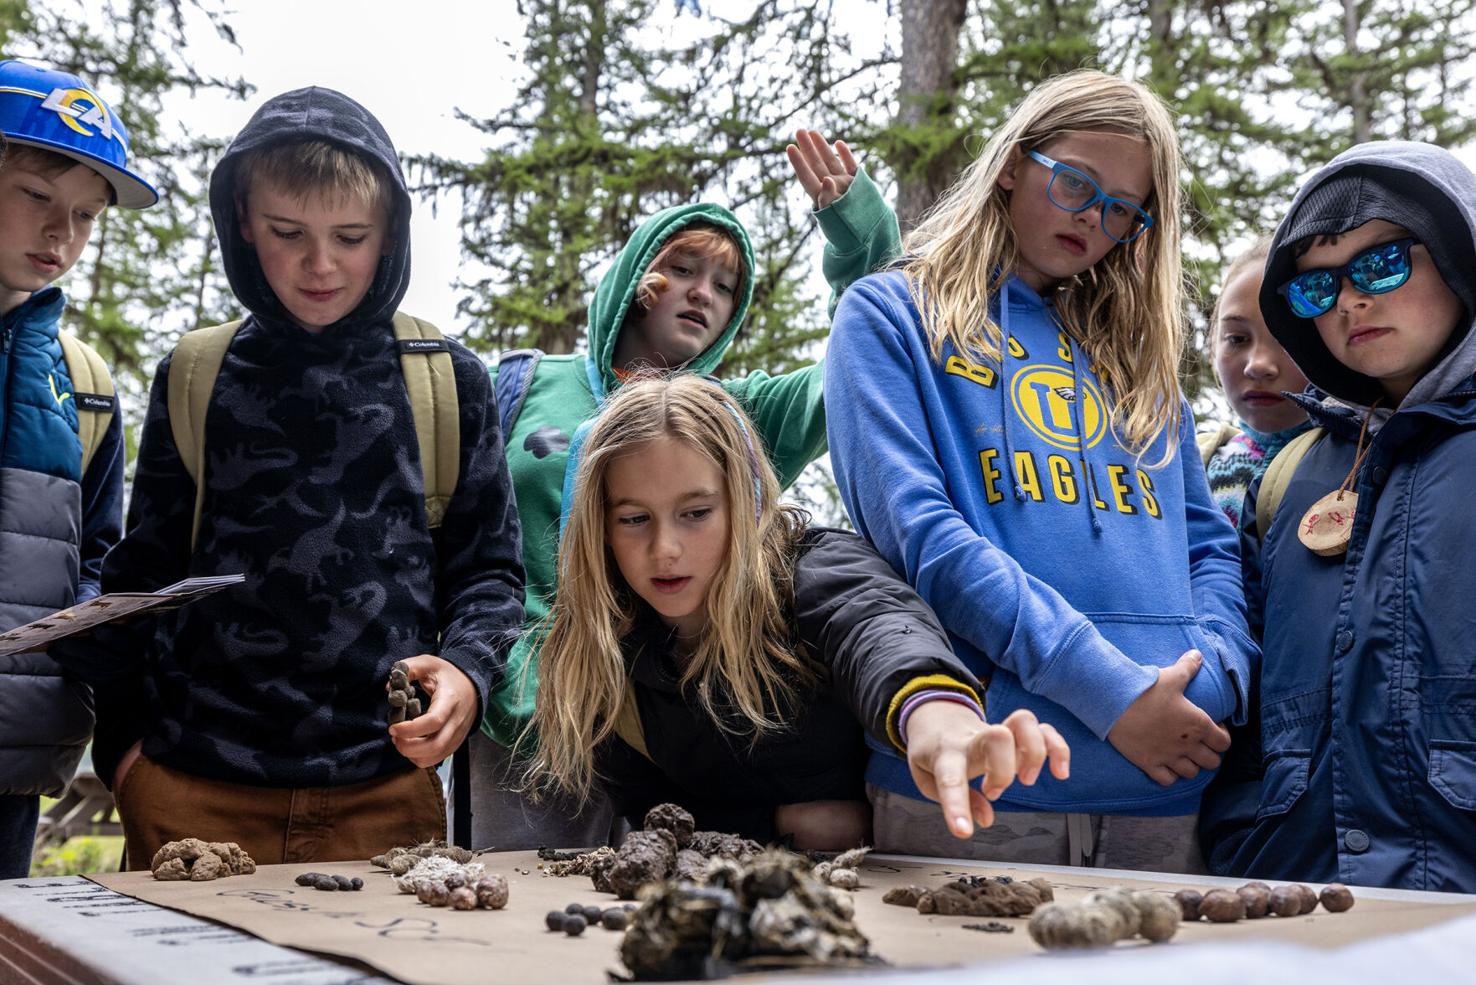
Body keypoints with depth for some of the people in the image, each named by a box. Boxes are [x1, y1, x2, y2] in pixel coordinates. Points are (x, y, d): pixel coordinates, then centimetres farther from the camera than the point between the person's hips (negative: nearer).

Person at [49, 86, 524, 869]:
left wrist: (466, 671, -11)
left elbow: (488, 569, 7)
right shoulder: (193, 380, 6)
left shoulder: (449, 382, 4)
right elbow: (143, 573, 12)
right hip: (193, 789, 1)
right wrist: (122, 740, 5)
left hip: (385, 791, 0)